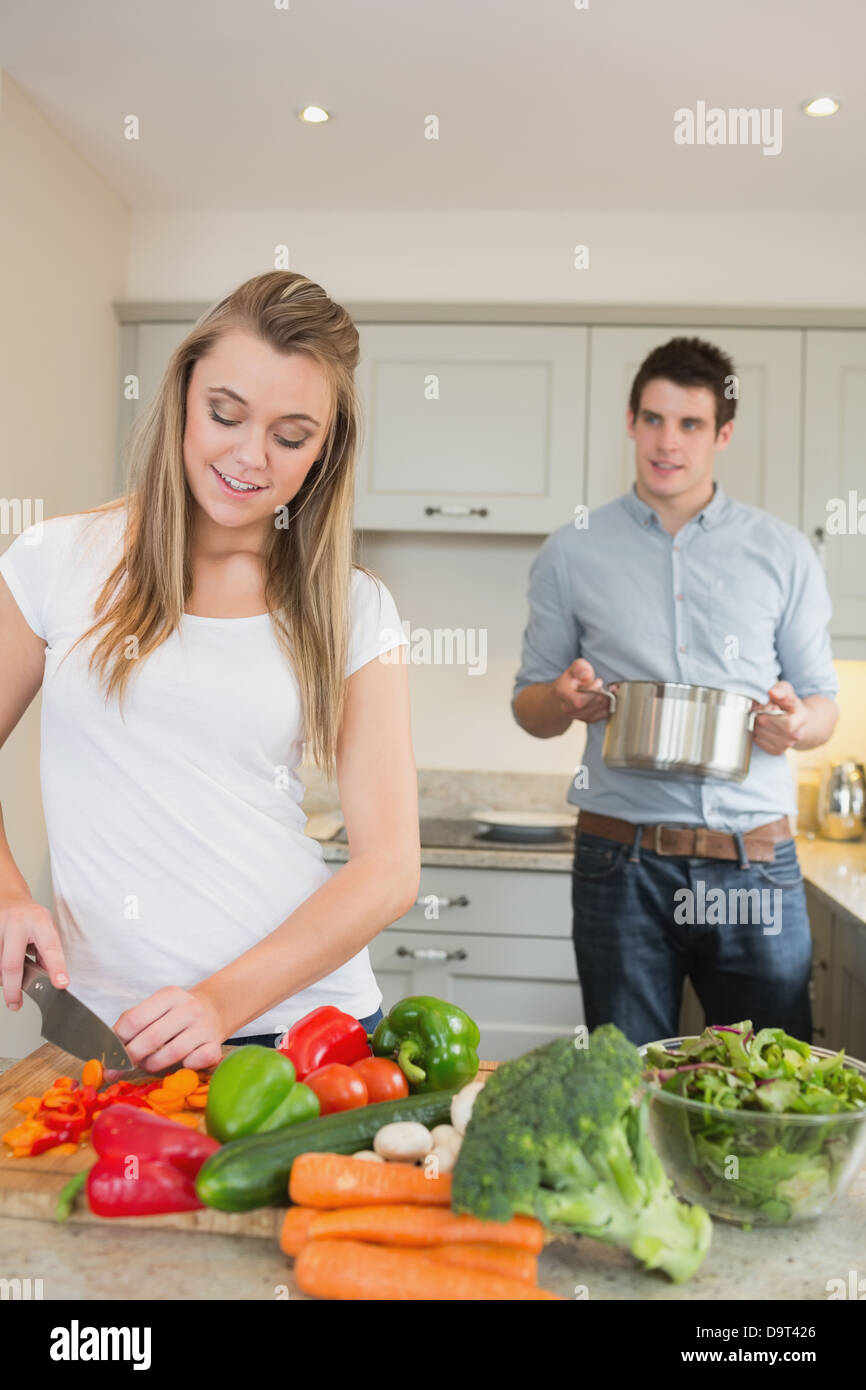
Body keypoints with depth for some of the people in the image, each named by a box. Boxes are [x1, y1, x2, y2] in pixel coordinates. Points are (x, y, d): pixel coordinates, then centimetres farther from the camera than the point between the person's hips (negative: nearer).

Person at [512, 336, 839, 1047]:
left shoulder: (784, 553, 8)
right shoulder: (572, 553, 7)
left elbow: (823, 700, 12)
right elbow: (529, 705, 10)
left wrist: (798, 722, -11)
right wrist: (565, 699, -13)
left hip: (756, 861, 1)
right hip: (623, 861, 0)